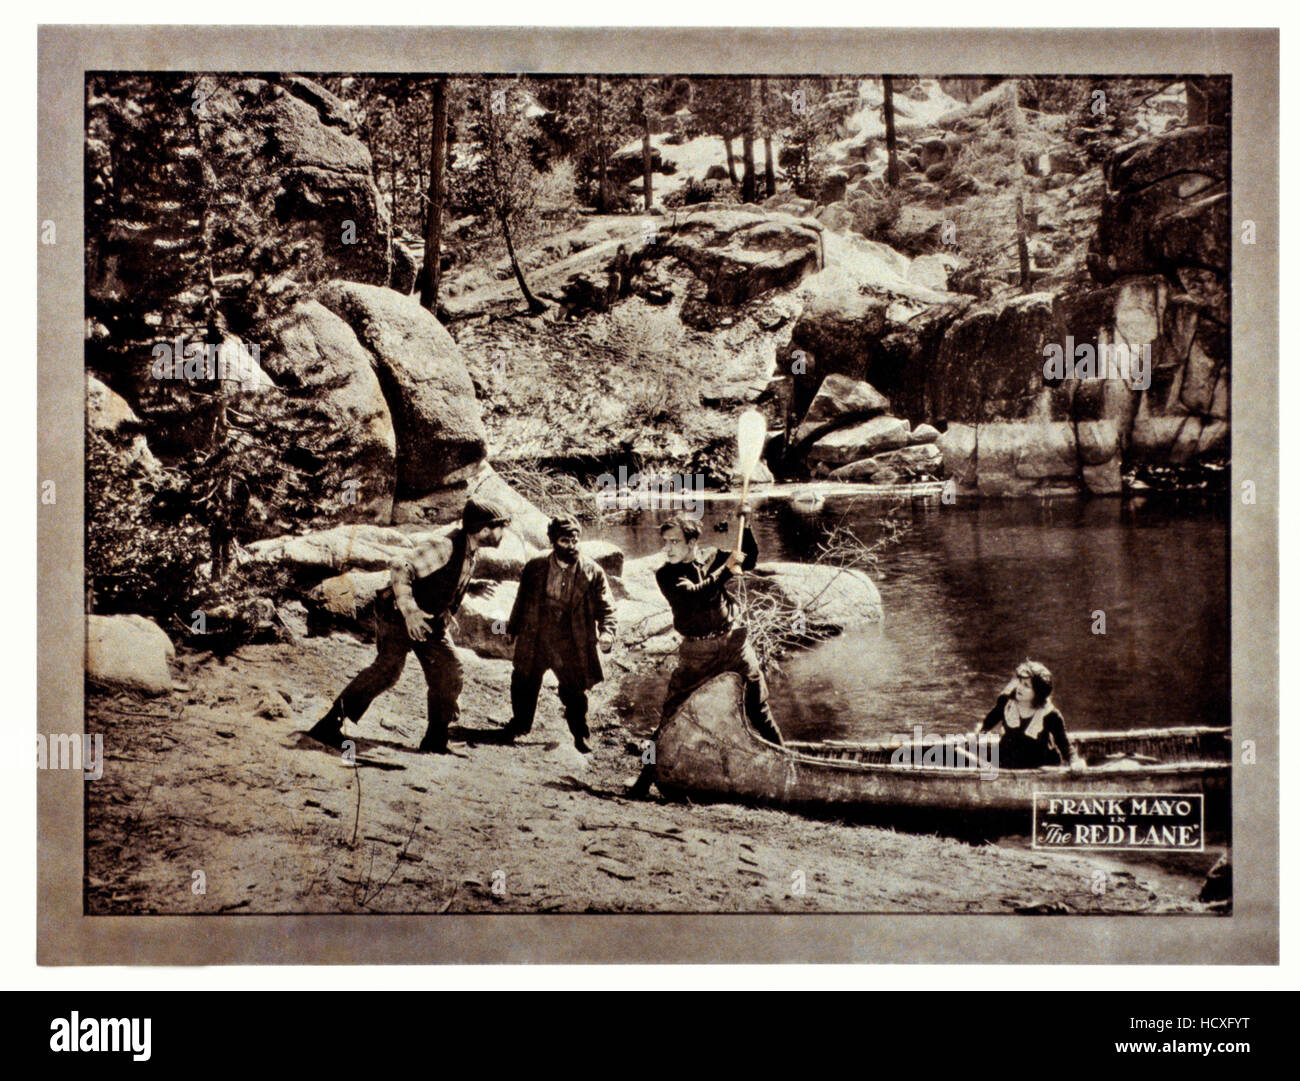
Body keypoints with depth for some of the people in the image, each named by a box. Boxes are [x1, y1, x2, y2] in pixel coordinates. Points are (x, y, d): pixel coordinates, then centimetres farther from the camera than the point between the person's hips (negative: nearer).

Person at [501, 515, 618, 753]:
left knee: (574, 692, 1)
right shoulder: (535, 567, -2)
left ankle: (580, 737, 19)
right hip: (535, 638, 2)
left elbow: (605, 607, -3)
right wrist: (514, 628, 16)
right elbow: (523, 599, 11)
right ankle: (518, 725, 37)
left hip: (571, 642, -2)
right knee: (524, 685, 13)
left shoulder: (592, 572, -6)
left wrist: (606, 633, -18)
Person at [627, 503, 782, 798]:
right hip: (696, 650, -2)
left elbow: (750, 559, 11)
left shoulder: (711, 560, 4)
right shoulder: (666, 575, -6)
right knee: (670, 712, -4)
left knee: (759, 703, 10)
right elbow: (693, 596, -22)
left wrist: (744, 522, 0)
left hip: (733, 640, 3)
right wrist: (727, 570, -24)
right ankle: (647, 776, 3)